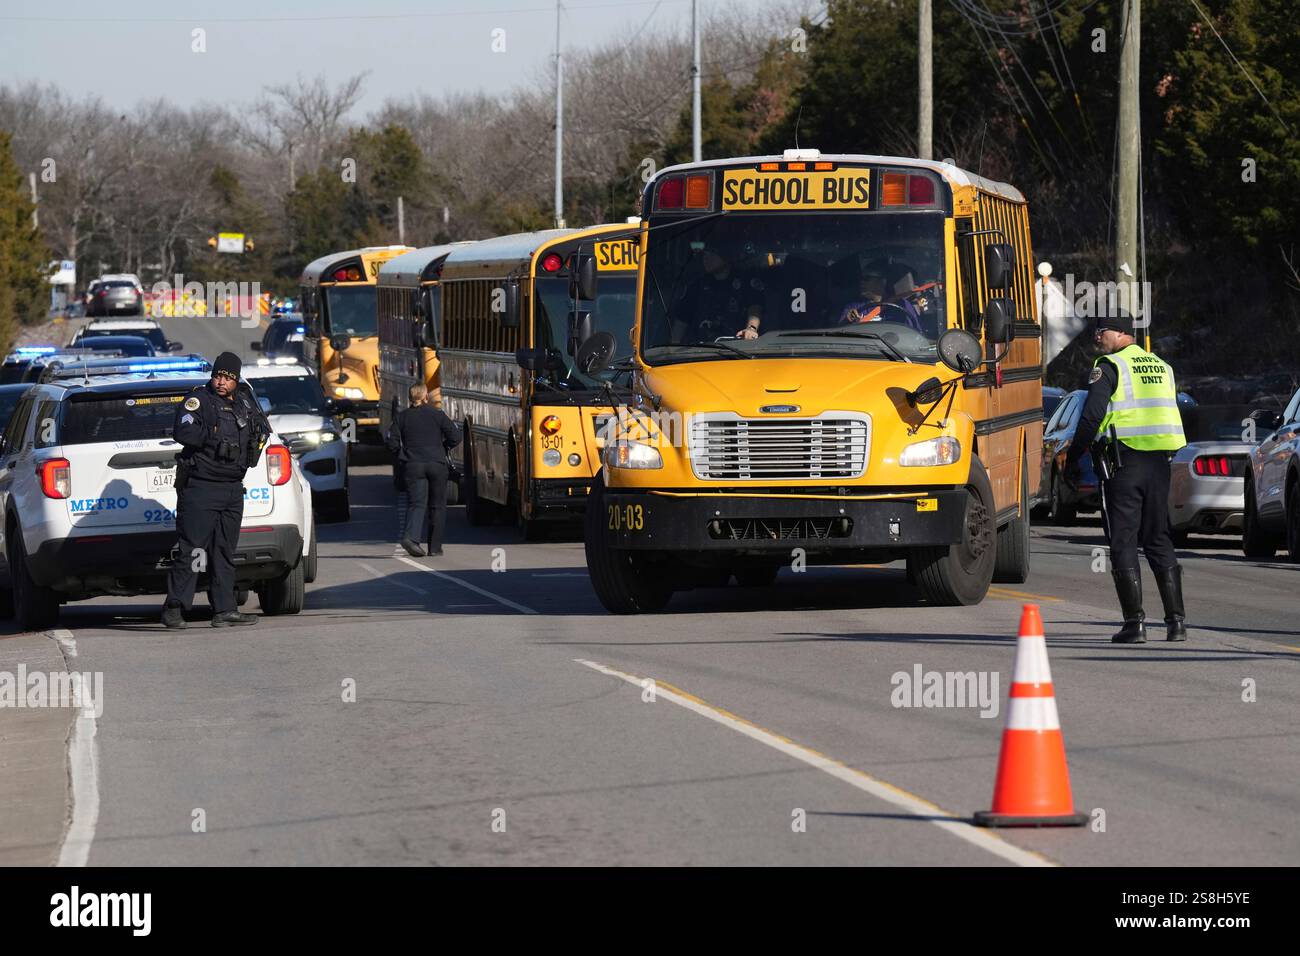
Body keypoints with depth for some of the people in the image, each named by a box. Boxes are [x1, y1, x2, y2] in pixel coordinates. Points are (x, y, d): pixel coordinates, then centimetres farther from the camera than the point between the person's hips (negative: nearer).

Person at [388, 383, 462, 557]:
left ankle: (410, 536, -29)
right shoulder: (437, 414, 0)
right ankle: (435, 547, 11)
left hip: (413, 465, 1)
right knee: (437, 505, 10)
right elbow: (455, 437, -4)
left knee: (417, 503, -3)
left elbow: (392, 444, 0)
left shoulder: (403, 417, 4)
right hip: (437, 464, -1)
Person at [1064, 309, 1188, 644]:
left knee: (1123, 544, -1)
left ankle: (1135, 623, -6)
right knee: (1159, 542, 12)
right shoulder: (1161, 367, 16)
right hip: (1159, 465, 6)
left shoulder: (1108, 367, -6)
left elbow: (1091, 417, -13)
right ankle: (1176, 620, 6)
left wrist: (1072, 460, -5)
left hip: (1122, 464, -6)